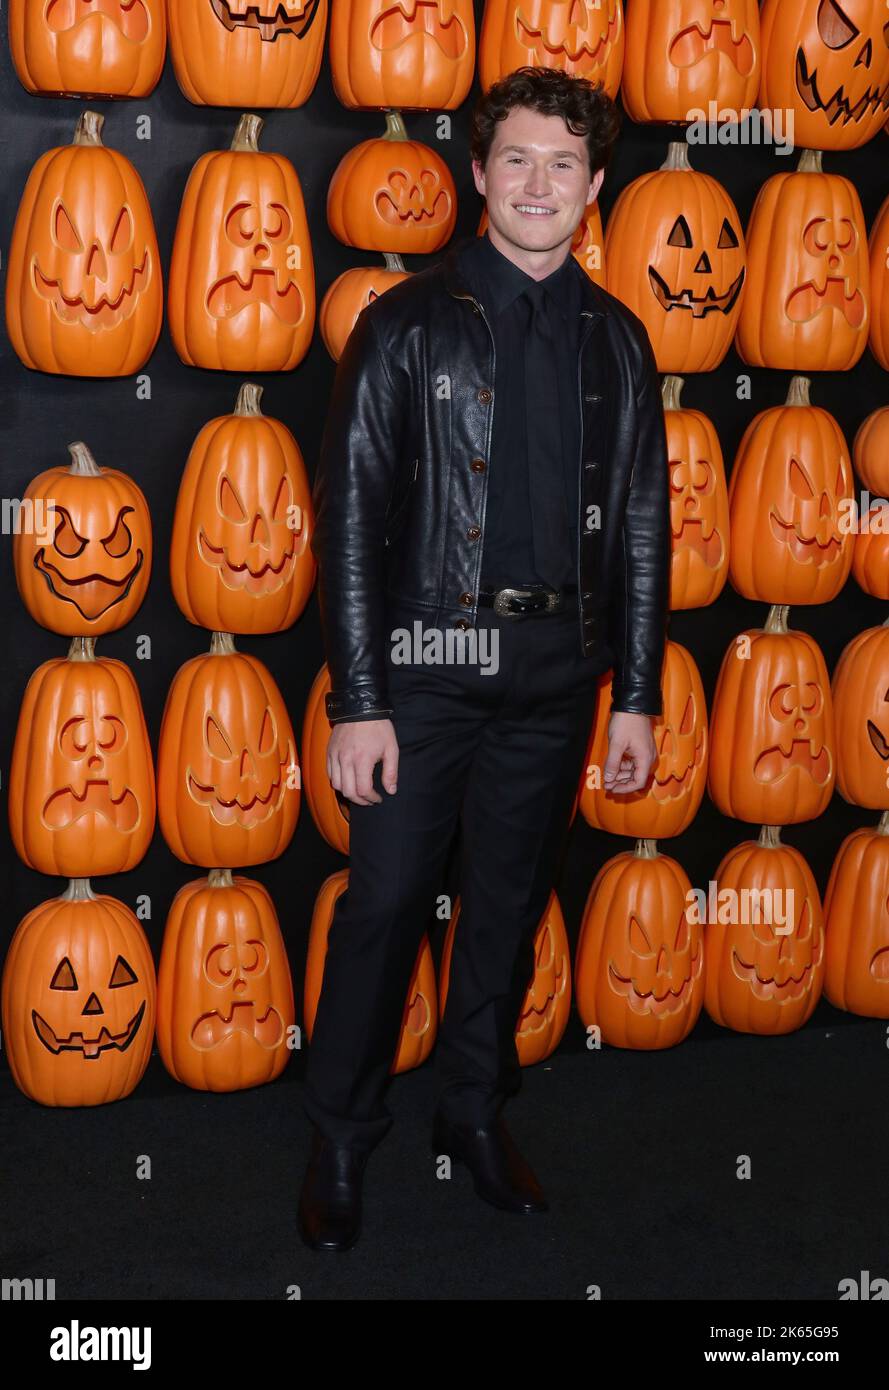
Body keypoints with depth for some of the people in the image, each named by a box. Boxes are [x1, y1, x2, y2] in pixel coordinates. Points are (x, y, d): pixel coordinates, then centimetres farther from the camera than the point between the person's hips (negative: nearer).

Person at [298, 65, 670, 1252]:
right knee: (386, 903, 1)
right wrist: (356, 702, -11)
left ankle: (475, 1112, 31)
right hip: (425, 664, -3)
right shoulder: (408, 326, -3)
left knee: (511, 903, 13)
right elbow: (348, 519, -6)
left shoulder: (615, 341, 8)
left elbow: (641, 528, 10)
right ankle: (342, 1135, 19)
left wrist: (637, 696, 7)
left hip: (556, 670, 3)